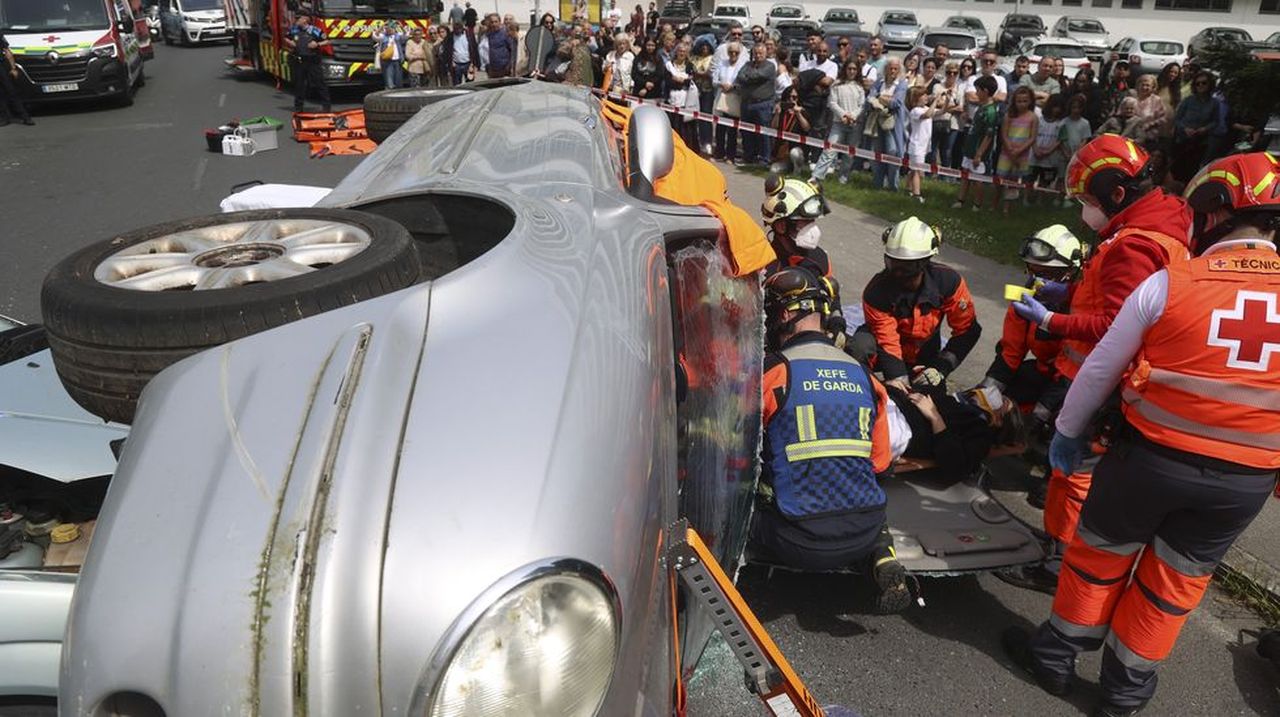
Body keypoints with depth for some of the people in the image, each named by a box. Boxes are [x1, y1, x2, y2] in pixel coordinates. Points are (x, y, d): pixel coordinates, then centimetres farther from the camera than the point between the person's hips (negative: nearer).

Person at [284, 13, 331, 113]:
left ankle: (327, 105, 5)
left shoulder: (315, 31, -7)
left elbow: (327, 41, -3)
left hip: (312, 62, -5)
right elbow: (286, 39, 24)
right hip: (298, 61, 5)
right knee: (298, 84, 10)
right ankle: (298, 105, 21)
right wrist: (289, 43, 3)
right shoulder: (293, 31, 8)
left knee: (318, 83, -4)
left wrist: (317, 44, -16)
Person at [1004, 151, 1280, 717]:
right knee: (1177, 580, 18)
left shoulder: (1169, 283, -12)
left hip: (1152, 456, -2)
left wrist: (1068, 430, 10)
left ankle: (1056, 654, 33)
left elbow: (1102, 367, -4)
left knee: (1100, 555, 17)